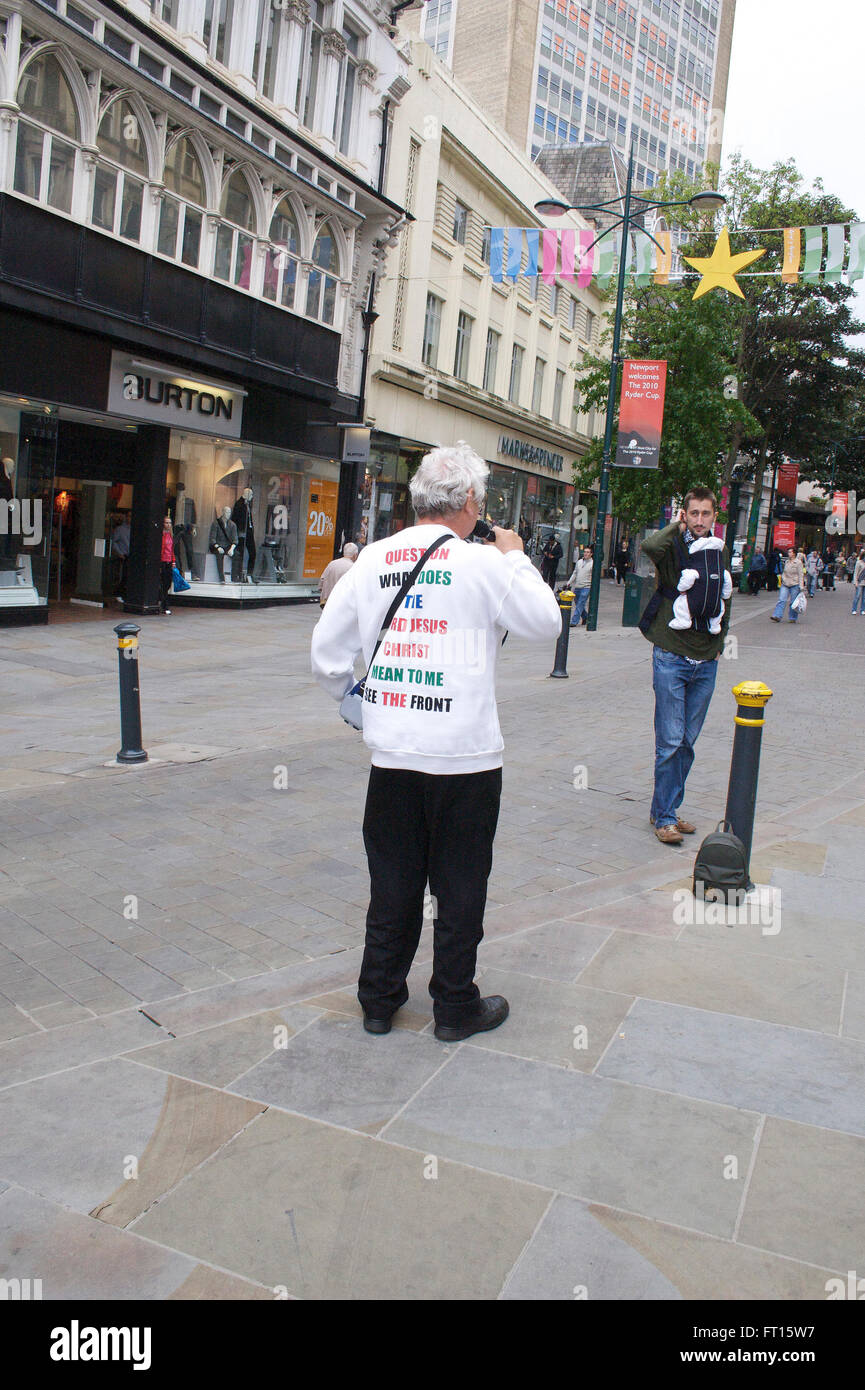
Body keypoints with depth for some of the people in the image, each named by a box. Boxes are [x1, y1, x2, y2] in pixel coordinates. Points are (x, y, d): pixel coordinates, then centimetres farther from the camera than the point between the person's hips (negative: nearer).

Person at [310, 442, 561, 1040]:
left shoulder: (373, 559, 3)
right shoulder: (483, 564, -10)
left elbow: (327, 652, 6)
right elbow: (547, 623, 3)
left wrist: (355, 700, 22)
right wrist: (517, 558, 12)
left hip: (391, 752, 4)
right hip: (465, 756, -4)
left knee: (392, 884, 16)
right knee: (460, 889, 11)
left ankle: (379, 1001, 28)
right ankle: (456, 1007, 24)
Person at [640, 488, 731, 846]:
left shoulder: (720, 552, 11)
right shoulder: (673, 547, -5)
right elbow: (649, 547, -30)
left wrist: (718, 644, 14)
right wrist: (677, 527, -11)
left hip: (706, 662, 5)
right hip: (671, 658, -5)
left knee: (687, 742, 10)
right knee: (670, 742, -5)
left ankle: (668, 808, 22)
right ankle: (664, 816, 5)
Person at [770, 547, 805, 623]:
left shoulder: (798, 562, -5)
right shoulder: (787, 561, 11)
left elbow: (801, 575, -7)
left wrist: (801, 586, -11)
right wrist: (783, 580, 13)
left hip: (794, 585, -4)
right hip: (785, 584, 5)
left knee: (794, 602, 1)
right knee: (782, 600, -6)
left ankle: (793, 618, 12)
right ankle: (777, 616, -11)